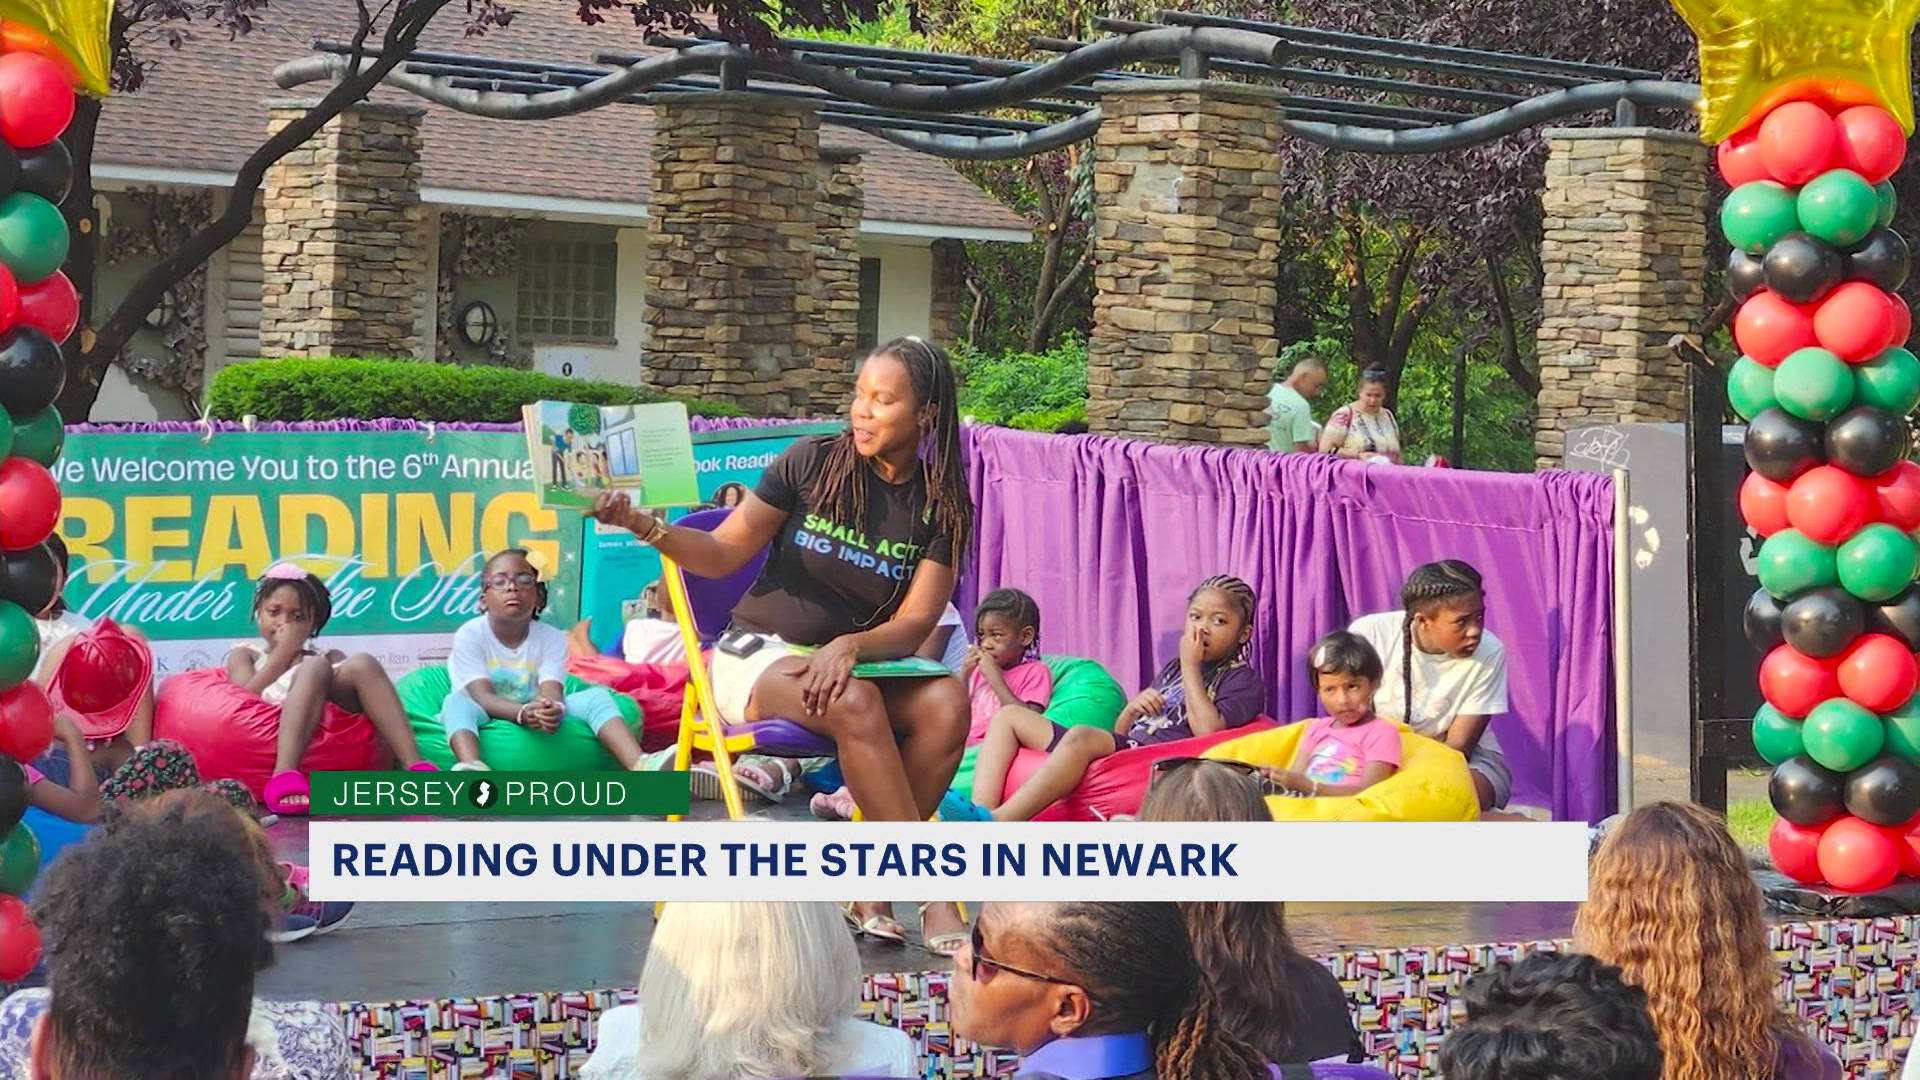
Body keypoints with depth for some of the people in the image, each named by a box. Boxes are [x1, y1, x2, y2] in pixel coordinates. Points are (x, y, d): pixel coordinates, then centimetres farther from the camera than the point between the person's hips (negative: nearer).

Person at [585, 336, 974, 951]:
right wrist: (644, 526, -17)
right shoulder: (813, 463, -3)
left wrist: (849, 647, -27)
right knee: (854, 702, -36)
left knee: (947, 702, -29)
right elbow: (722, 554, 1)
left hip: (858, 661, 3)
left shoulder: (940, 506, 1)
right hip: (759, 656, -3)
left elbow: (915, 623, -7)